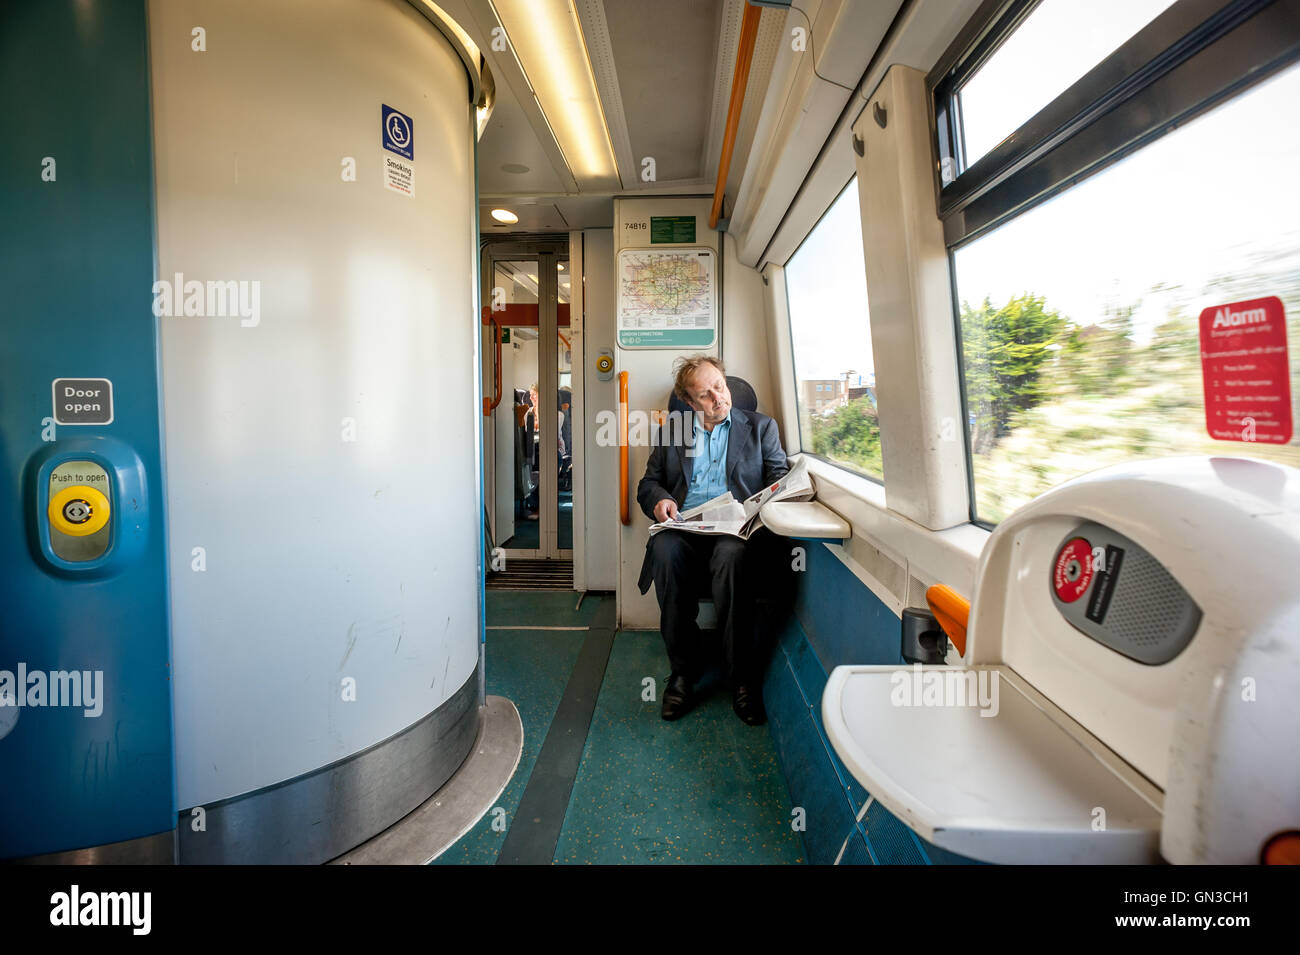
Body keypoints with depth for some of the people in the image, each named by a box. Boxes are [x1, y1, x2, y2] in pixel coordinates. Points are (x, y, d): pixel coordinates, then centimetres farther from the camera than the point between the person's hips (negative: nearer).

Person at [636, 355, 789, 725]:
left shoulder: (760, 426, 19)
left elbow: (779, 474, 11)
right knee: (665, 551, -34)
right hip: (685, 527, 2)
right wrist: (659, 499, -5)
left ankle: (743, 677, -25)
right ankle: (683, 672, -19)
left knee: (732, 555, -37)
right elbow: (648, 483, 19)